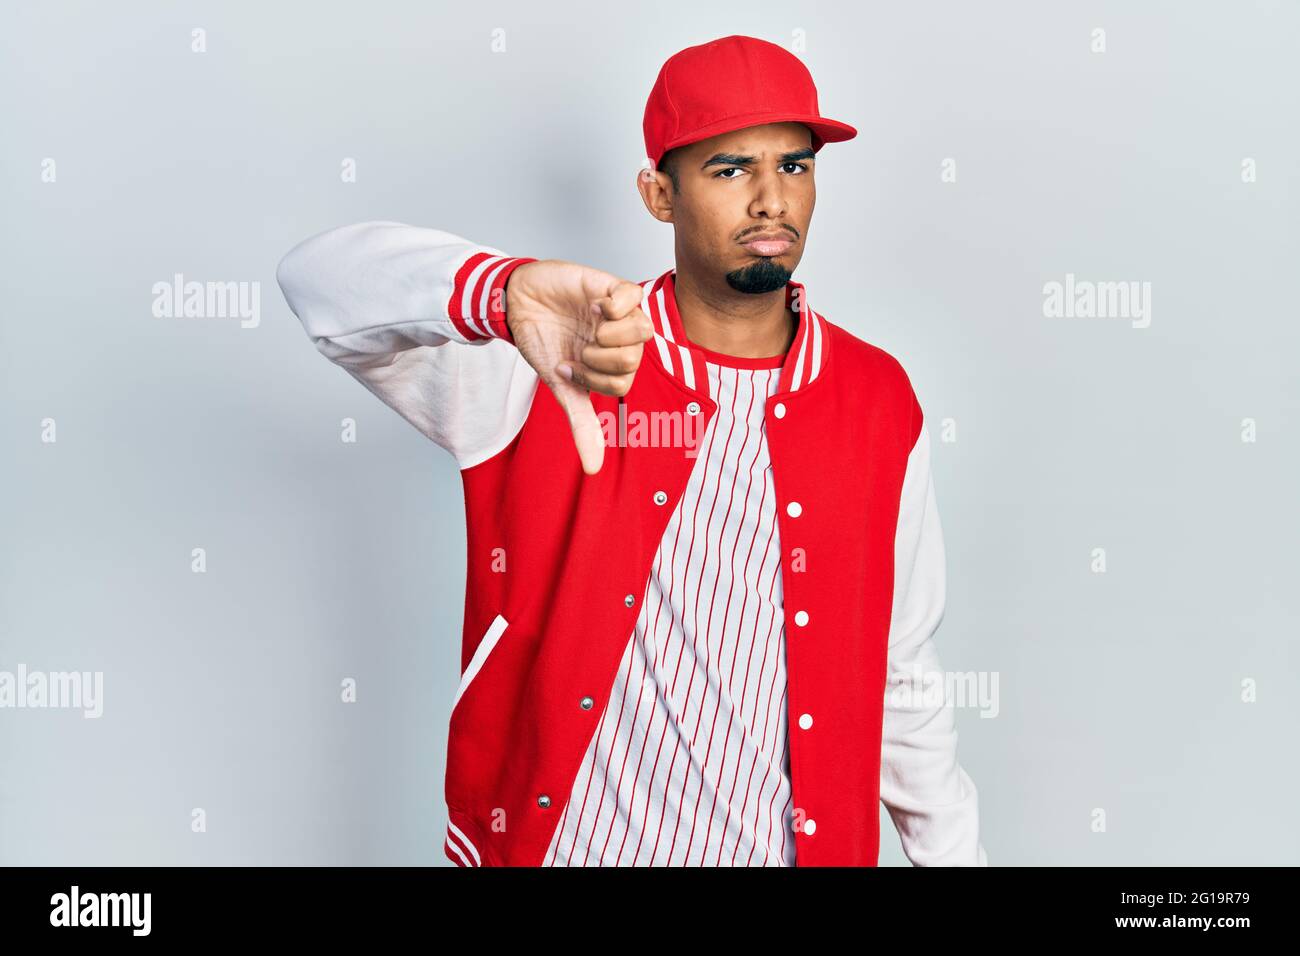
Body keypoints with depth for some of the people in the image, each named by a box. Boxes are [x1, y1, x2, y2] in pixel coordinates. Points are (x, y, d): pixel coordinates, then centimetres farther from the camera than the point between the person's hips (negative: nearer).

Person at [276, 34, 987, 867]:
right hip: (542, 837, -1)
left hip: (784, 845, 2)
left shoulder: (878, 403, -3)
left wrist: (958, 854, 6)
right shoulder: (556, 361, -11)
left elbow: (902, 677, 4)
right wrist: (506, 292, -44)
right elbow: (323, 275, -25)